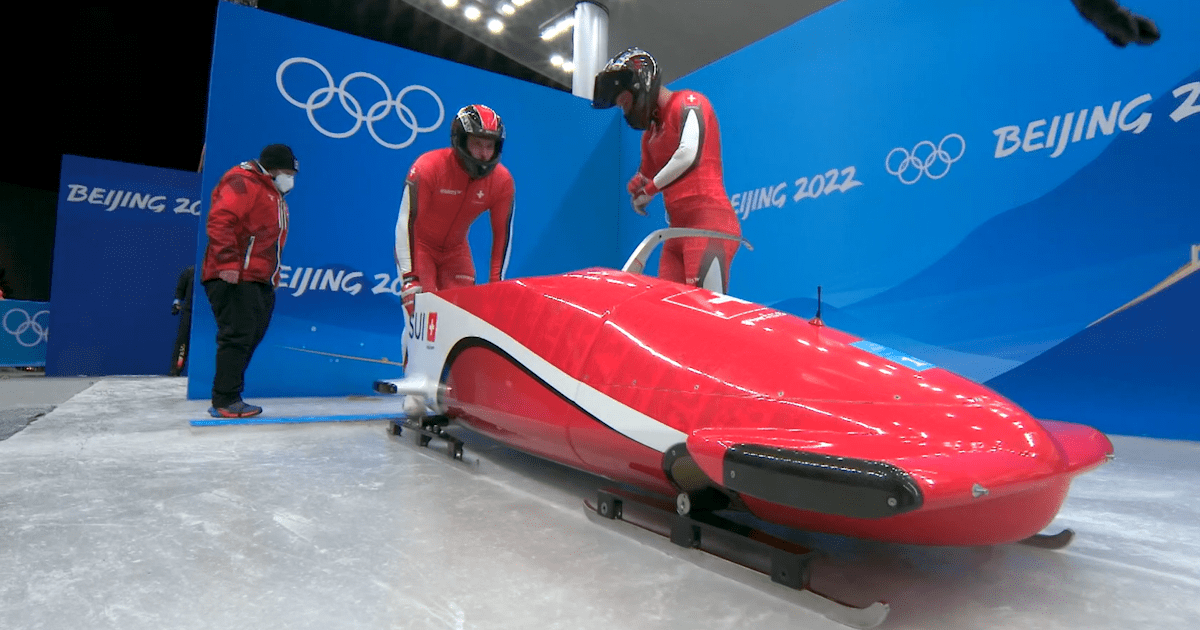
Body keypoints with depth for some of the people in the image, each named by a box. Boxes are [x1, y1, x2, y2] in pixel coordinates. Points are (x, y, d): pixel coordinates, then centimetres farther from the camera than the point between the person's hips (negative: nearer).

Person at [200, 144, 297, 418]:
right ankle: (225, 402, -3)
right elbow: (219, 221, -19)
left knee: (249, 338, 10)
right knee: (237, 336, -9)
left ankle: (228, 398, 17)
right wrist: (227, 263, -26)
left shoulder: (274, 196, 24)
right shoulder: (242, 183, -6)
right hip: (235, 279, -10)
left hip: (260, 282, 10)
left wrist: (273, 276, 21)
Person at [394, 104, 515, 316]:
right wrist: (408, 277, -30)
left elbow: (503, 234, -7)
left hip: (455, 249, 4)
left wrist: (496, 283, -11)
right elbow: (406, 222, -25)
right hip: (420, 245, -3)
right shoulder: (428, 167, -27)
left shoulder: (502, 181, -16)